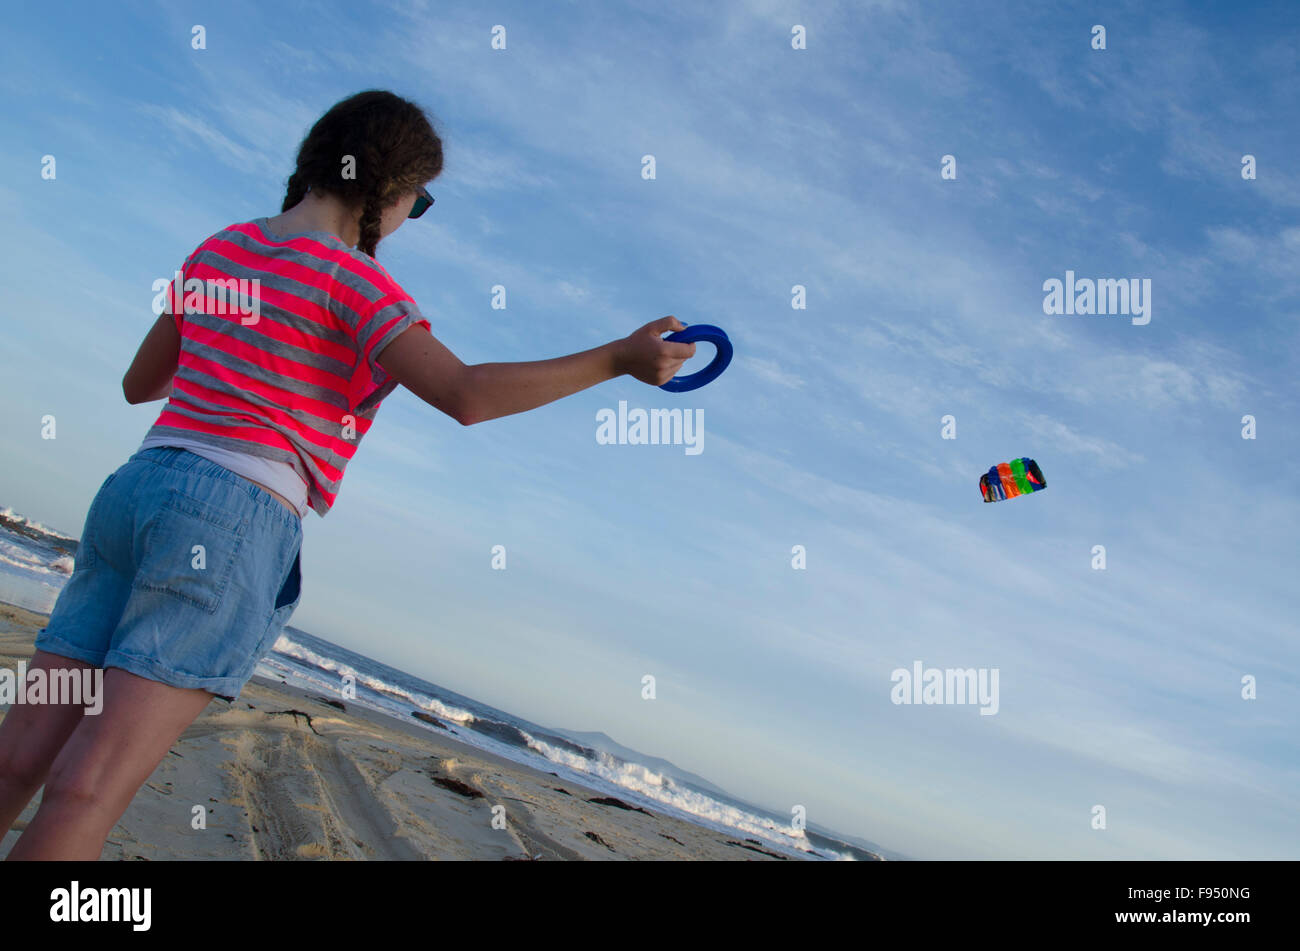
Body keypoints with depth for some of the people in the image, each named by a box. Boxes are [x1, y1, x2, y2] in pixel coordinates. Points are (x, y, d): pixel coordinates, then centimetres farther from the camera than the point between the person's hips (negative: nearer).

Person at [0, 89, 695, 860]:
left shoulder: (218, 250, 18)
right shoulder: (351, 278, -4)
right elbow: (466, 395, -16)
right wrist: (619, 358, -10)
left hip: (135, 486, 8)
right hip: (234, 515, -7)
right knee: (89, 792, -7)